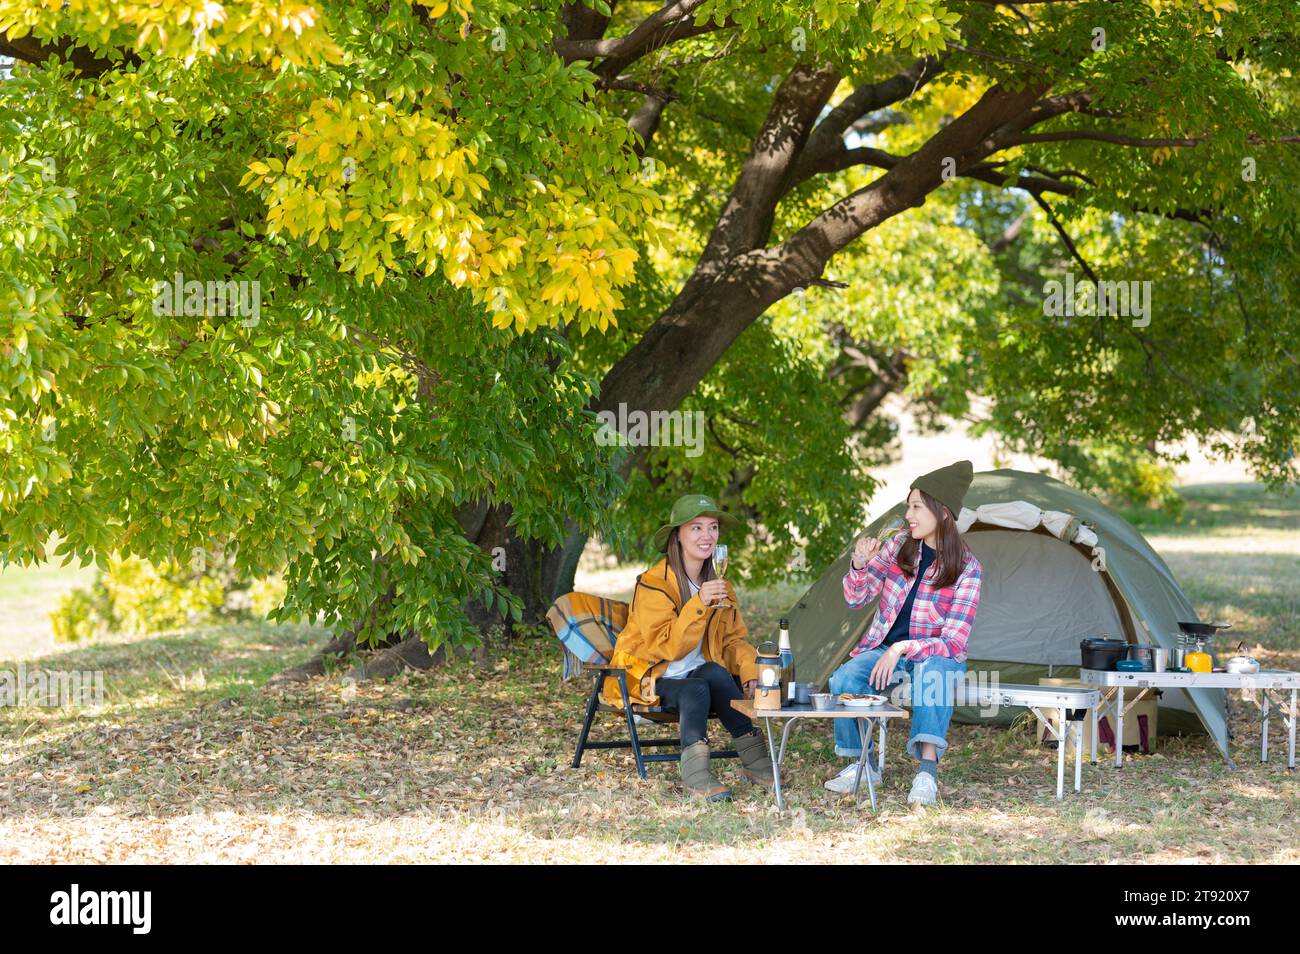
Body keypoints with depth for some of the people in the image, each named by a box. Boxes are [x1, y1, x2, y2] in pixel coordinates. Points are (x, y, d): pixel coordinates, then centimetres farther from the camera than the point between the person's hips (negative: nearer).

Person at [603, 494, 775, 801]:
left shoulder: (719, 586, 8)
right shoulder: (653, 584, -14)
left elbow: (735, 638, 12)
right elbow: (668, 647, -21)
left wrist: (749, 672, -9)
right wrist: (698, 605, -32)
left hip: (698, 675, 5)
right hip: (648, 680, -5)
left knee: (715, 673, -30)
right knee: (696, 690, -36)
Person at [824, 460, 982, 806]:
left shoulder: (966, 568, -12)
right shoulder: (900, 545, 0)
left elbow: (954, 641, -16)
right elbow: (855, 597, 6)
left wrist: (903, 649, -29)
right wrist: (859, 565, -15)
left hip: (935, 656, -4)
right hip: (884, 649, 4)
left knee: (933, 671, -41)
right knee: (845, 677, -28)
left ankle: (927, 771, -47)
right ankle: (862, 762, -9)